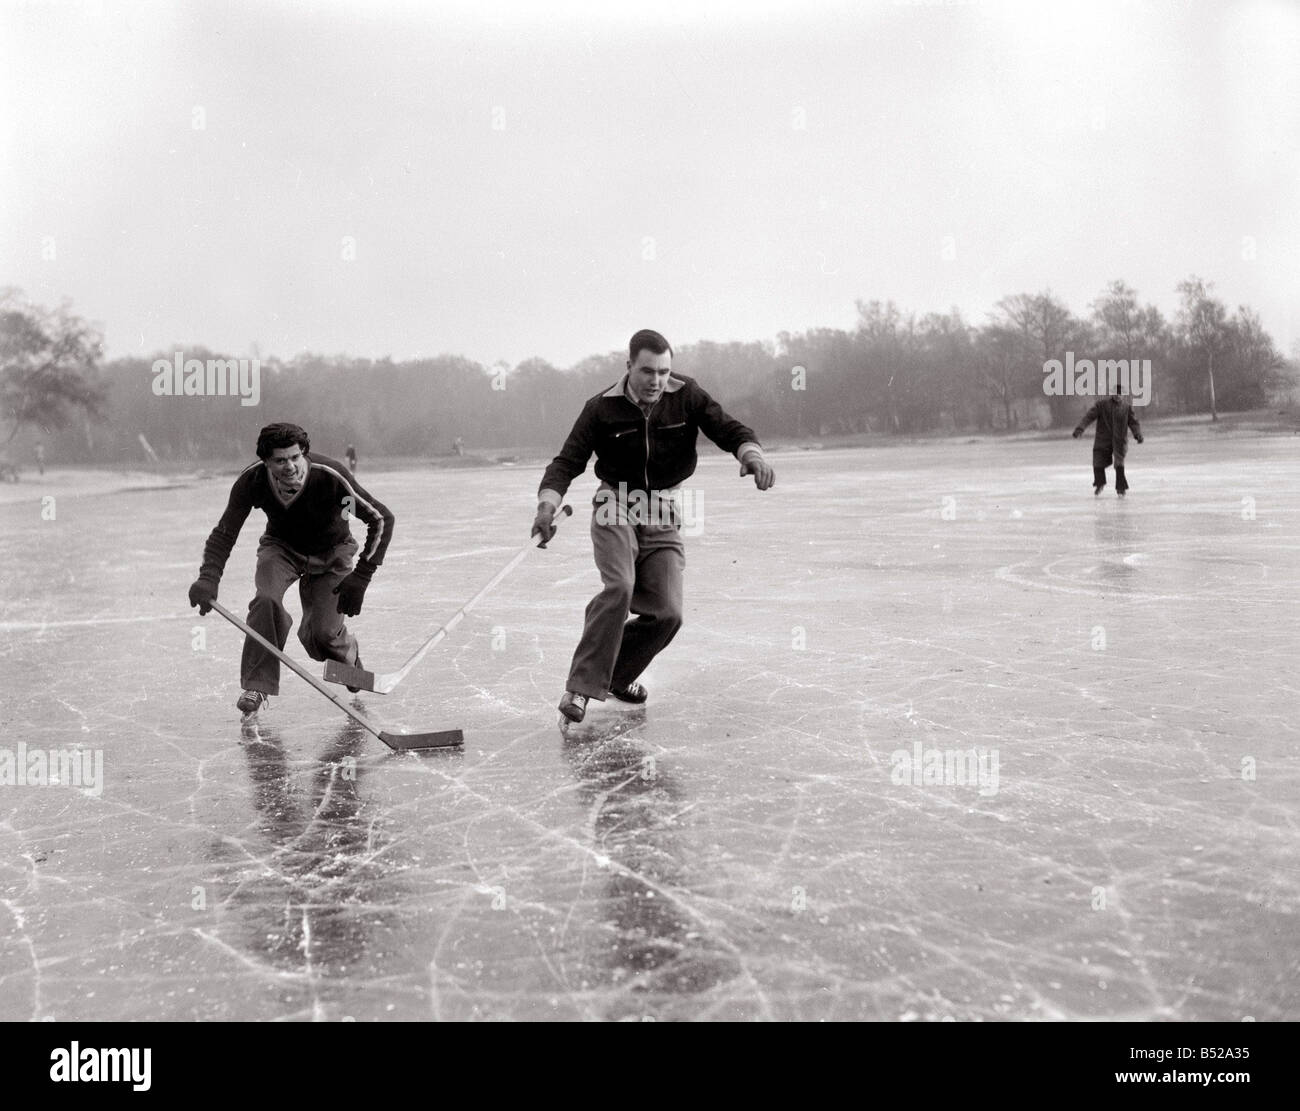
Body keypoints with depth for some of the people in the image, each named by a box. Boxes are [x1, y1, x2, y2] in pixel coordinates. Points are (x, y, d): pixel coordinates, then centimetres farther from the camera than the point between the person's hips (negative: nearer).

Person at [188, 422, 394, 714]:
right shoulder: (252, 480, -25)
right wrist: (208, 578, -33)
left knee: (321, 632, -12)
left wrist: (360, 578, -29)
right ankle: (257, 685, -15)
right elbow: (225, 532, -17)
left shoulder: (331, 477, -34)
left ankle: (349, 655, 26)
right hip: (281, 546, 2)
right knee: (267, 600, -29)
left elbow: (382, 519, -27)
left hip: (331, 551, -2)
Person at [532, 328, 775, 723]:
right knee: (619, 588, -27)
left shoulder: (685, 395, -4)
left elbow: (727, 428, -7)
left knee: (667, 612, -5)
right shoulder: (602, 408, -8)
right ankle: (581, 686, -21)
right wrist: (549, 503, -28)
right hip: (616, 506, -3)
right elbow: (568, 461, -9)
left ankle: (617, 675, 20)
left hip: (662, 516, 3)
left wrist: (751, 453, -30)